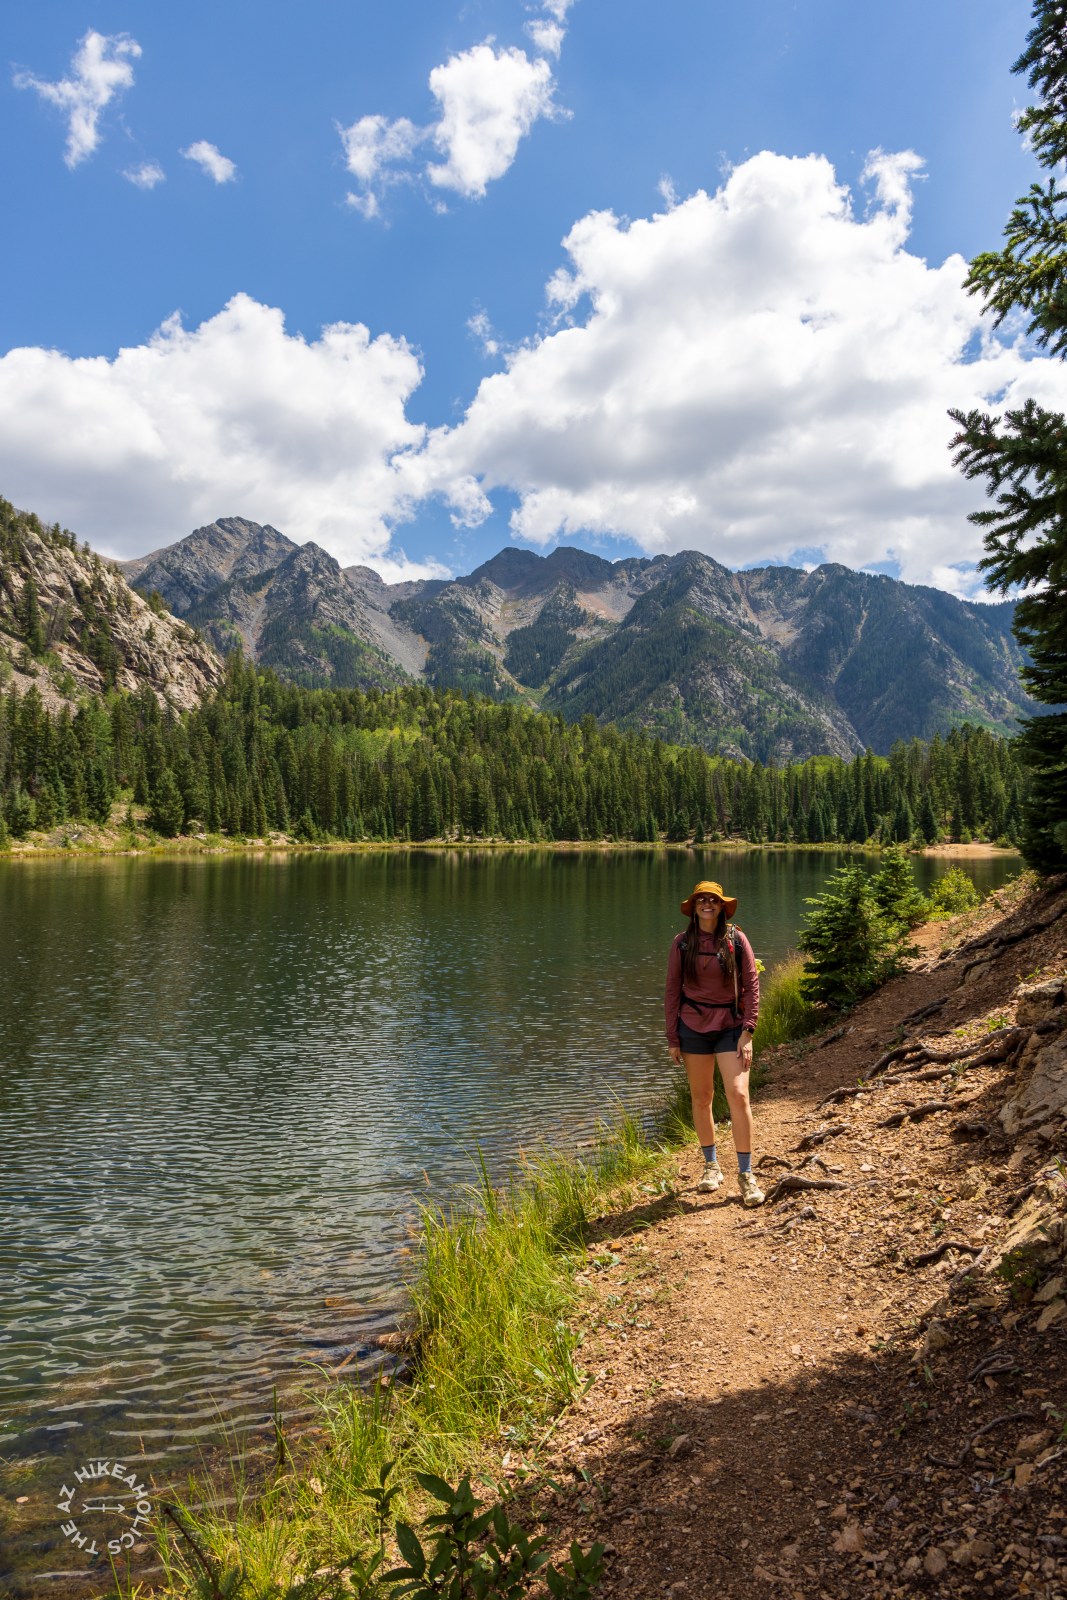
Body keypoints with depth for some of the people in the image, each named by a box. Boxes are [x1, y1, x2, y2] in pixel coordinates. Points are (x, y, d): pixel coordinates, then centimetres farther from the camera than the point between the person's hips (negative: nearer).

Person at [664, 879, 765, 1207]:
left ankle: (746, 1174, 0)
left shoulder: (736, 939, -3)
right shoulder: (682, 943, 0)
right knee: (701, 1098, 10)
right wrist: (672, 1038, 2)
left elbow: (751, 986, -2)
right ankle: (711, 1166, 28)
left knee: (738, 1095, -12)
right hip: (692, 1027, 2)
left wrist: (747, 1032, -9)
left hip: (730, 1026, -1)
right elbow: (672, 990, 4)